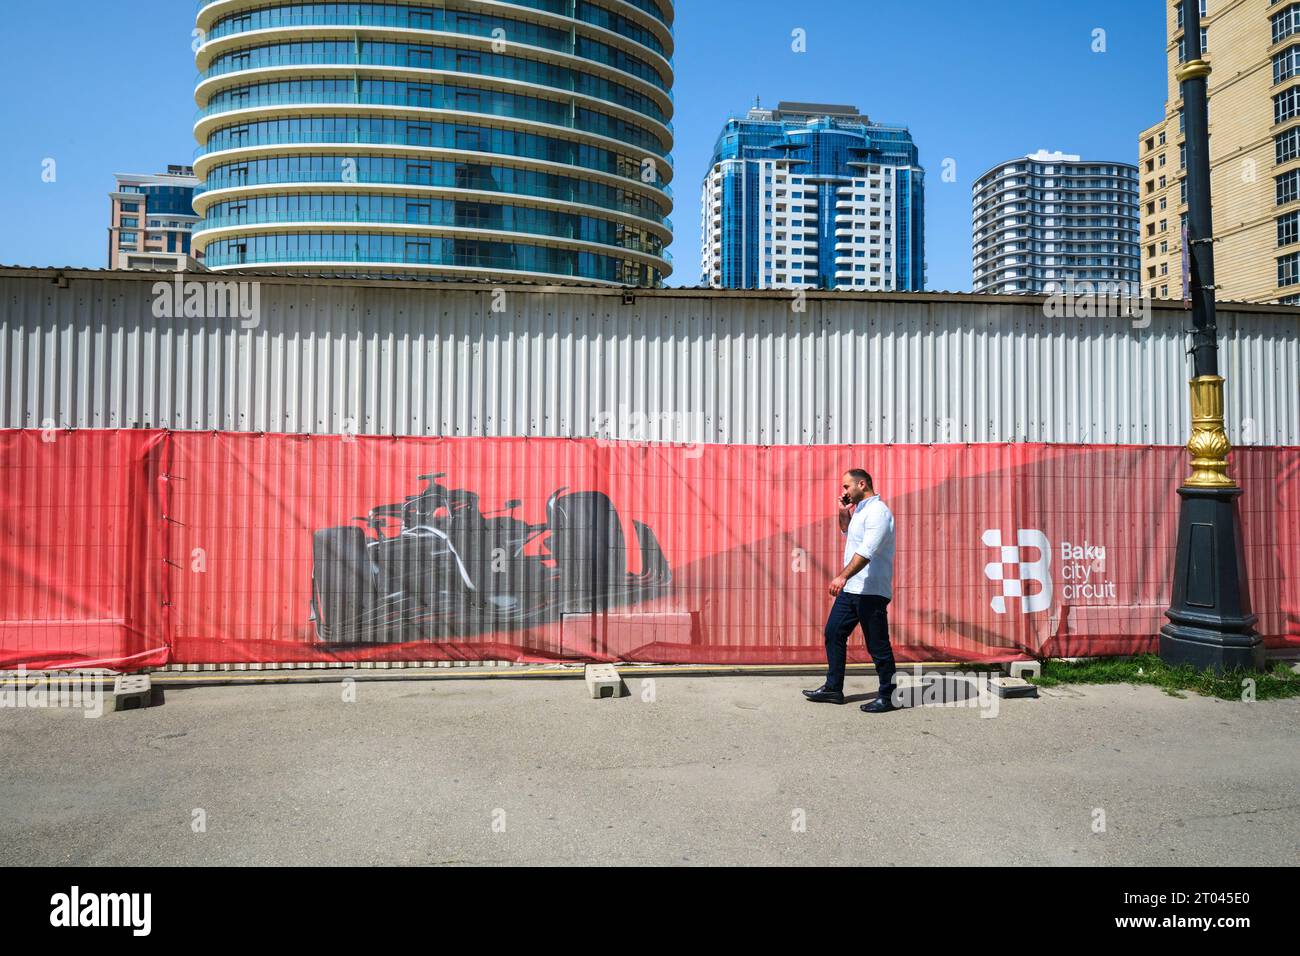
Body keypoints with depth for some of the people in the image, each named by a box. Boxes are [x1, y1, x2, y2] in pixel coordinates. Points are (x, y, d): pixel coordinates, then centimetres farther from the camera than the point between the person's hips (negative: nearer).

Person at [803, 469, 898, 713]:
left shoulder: (877, 511, -15)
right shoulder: (860, 510, 17)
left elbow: (867, 550, -27)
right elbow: (848, 536, 35)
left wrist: (843, 576, -37)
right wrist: (844, 514, 17)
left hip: (871, 591, -10)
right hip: (851, 589, 10)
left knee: (878, 645, -2)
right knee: (833, 634, 12)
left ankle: (888, 696, 9)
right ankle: (833, 688, 20)